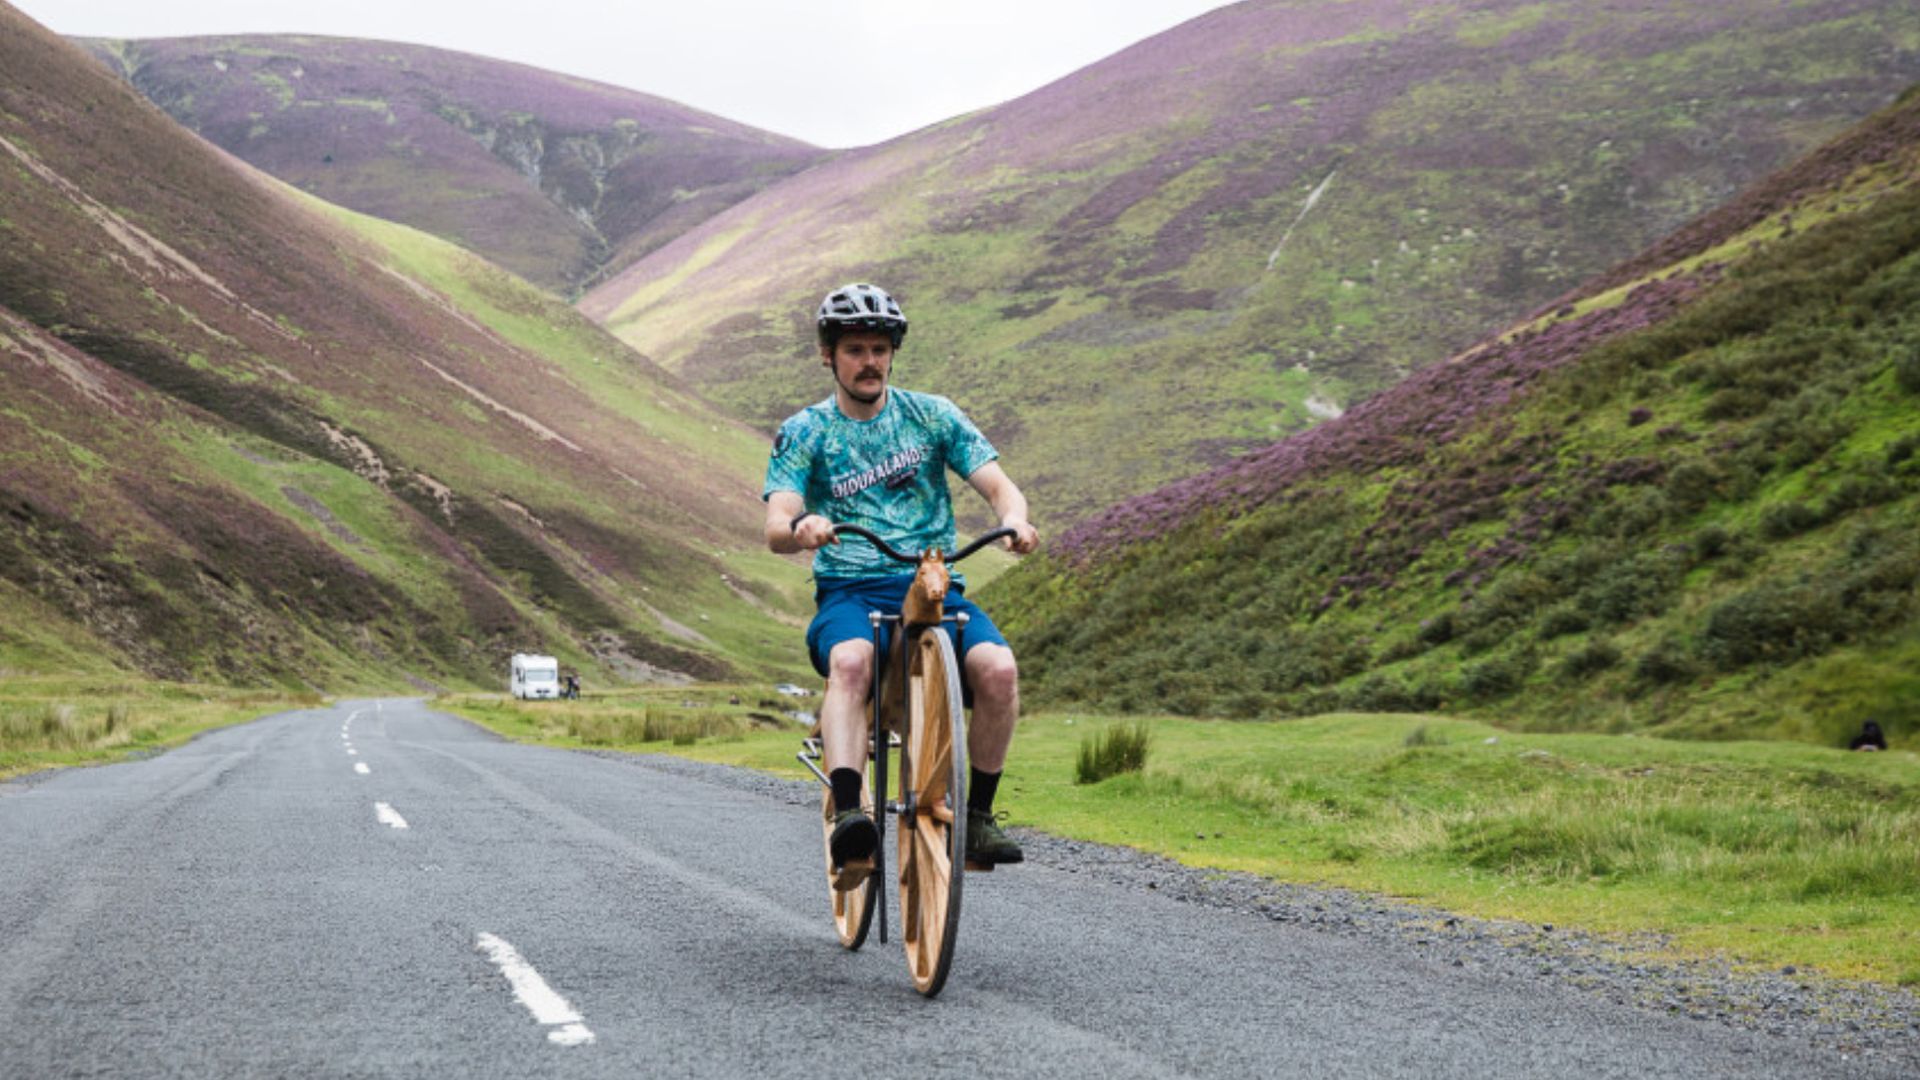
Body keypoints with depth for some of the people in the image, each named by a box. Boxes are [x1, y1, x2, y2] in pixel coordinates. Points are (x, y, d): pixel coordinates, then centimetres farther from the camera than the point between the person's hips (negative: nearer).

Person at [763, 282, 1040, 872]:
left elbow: (998, 485, 1)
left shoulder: (932, 415, 10)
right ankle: (847, 813, -46)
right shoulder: (803, 433, 6)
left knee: (999, 668, -28)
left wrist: (1015, 519, -24)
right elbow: (776, 530, -8)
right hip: (849, 593, -1)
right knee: (851, 661, -38)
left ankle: (976, 813, -11)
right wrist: (800, 528, -34)